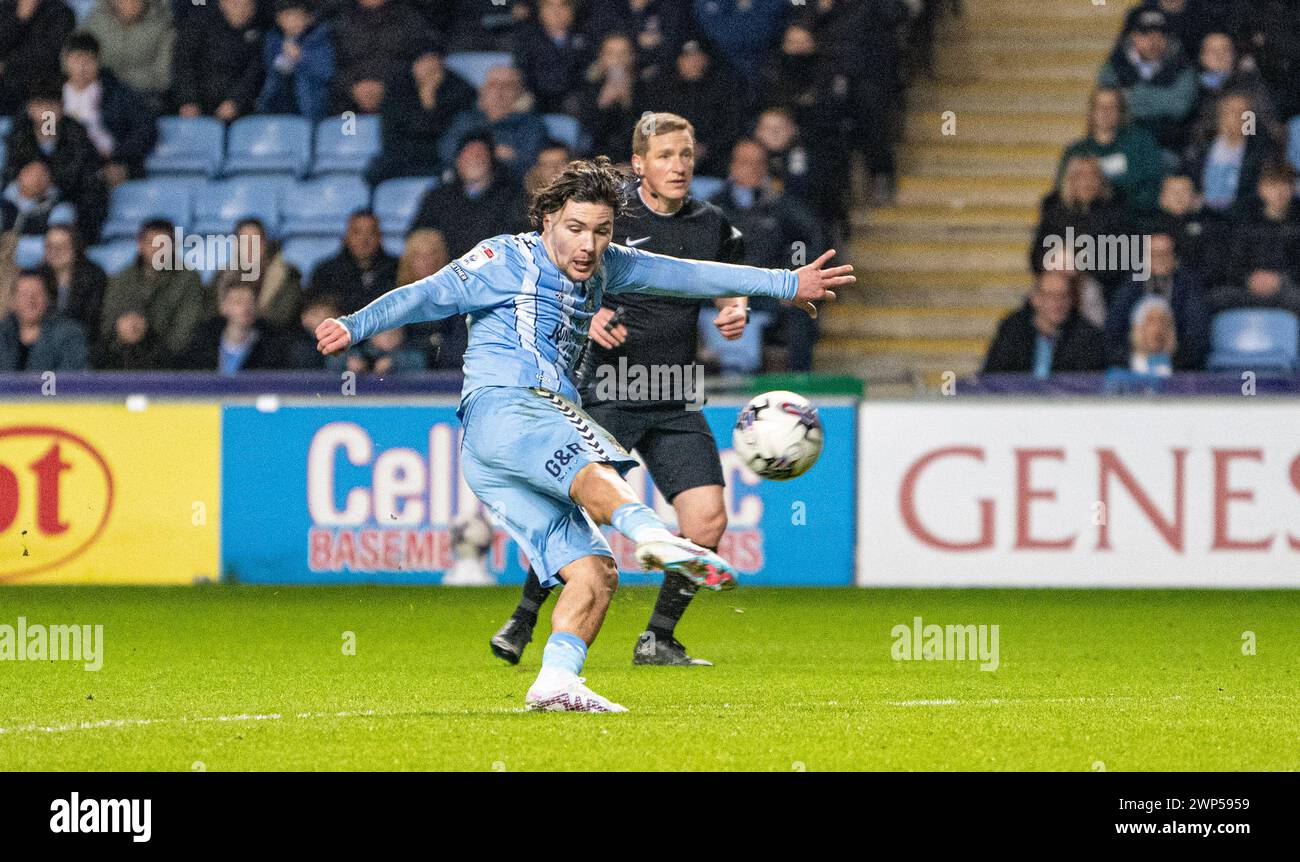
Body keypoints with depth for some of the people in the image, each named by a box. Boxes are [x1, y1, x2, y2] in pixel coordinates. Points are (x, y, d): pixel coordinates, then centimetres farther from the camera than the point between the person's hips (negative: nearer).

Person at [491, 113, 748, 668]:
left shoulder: (711, 224, 8)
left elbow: (730, 287, 23)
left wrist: (735, 313, 0)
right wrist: (585, 316, -19)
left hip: (675, 403, 4)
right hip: (607, 392, -4)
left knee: (707, 518, -9)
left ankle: (658, 639, 7)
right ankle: (522, 622, 10)